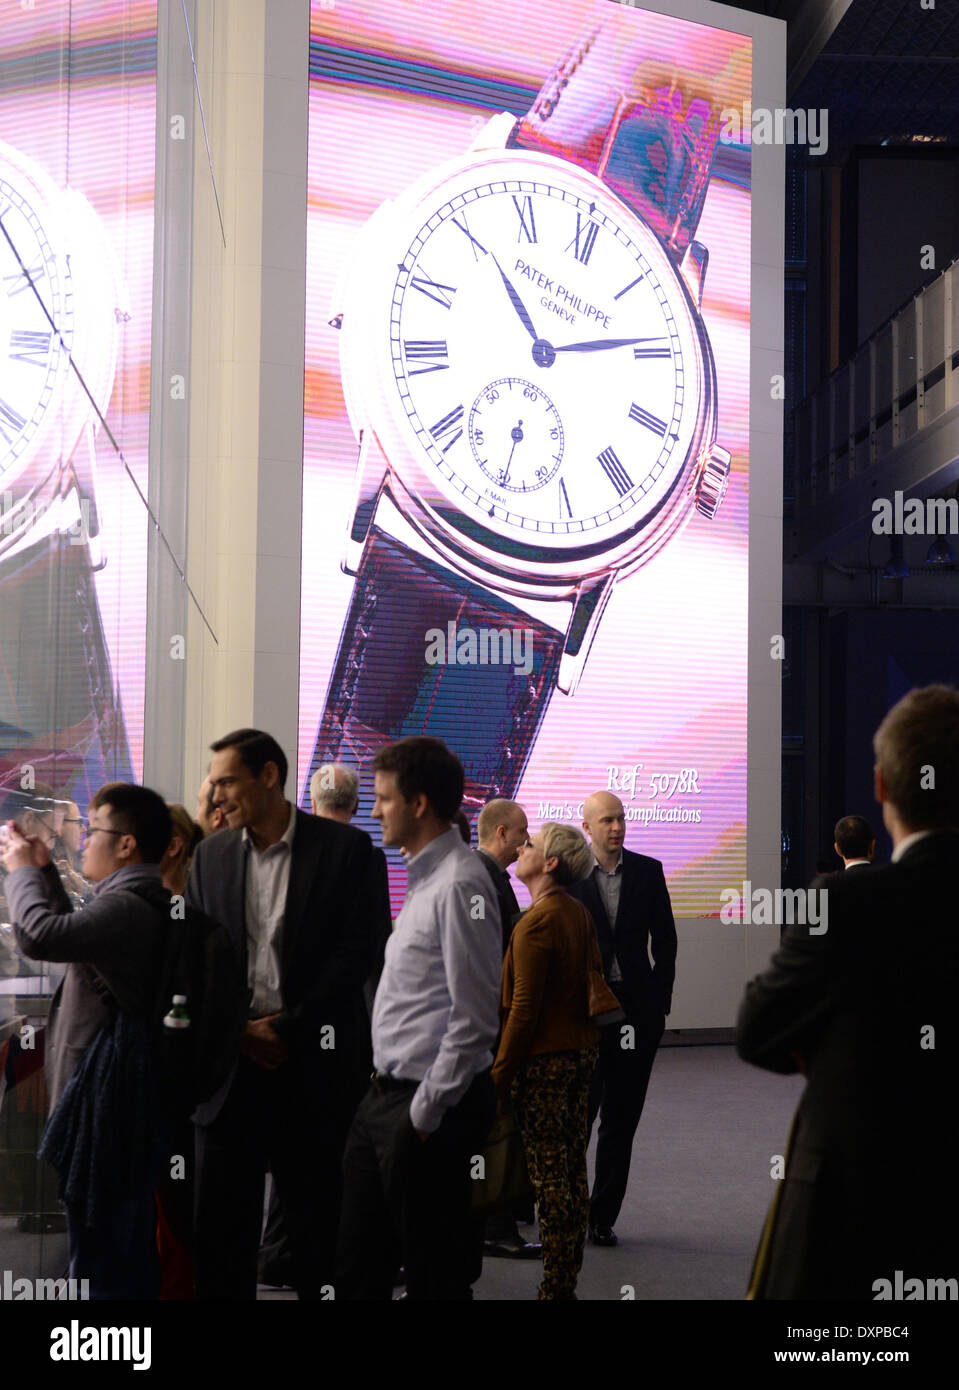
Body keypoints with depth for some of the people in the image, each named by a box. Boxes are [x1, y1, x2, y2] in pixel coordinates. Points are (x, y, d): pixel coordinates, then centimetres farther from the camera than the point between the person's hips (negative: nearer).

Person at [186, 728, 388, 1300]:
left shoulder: (345, 848, -2)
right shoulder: (211, 855, 10)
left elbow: (359, 951, -8)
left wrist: (288, 1028, -11)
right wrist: (239, 1031, -6)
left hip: (312, 1063, -3)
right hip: (231, 1059, 3)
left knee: (318, 1219, 3)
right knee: (221, 1217, 5)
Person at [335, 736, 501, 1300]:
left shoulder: (460, 886, -18)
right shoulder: (424, 878, 13)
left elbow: (473, 1019, -21)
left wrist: (426, 1112, -17)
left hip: (430, 1106, -10)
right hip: (387, 1095, 10)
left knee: (436, 1274, 1)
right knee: (358, 1266, 16)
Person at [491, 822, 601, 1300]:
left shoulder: (535, 923, -16)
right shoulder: (579, 913, 9)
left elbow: (524, 1009, -18)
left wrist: (499, 1076, -14)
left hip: (543, 1060, -9)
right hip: (581, 1053, 9)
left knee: (549, 1178, -4)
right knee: (574, 1173, 11)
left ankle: (554, 1288, 1)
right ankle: (568, 1282, 17)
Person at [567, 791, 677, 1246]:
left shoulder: (648, 871, 6)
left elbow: (664, 940, 8)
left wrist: (659, 1002, 2)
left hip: (637, 1008, 3)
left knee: (622, 1118, 7)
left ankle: (603, 1216, 14)